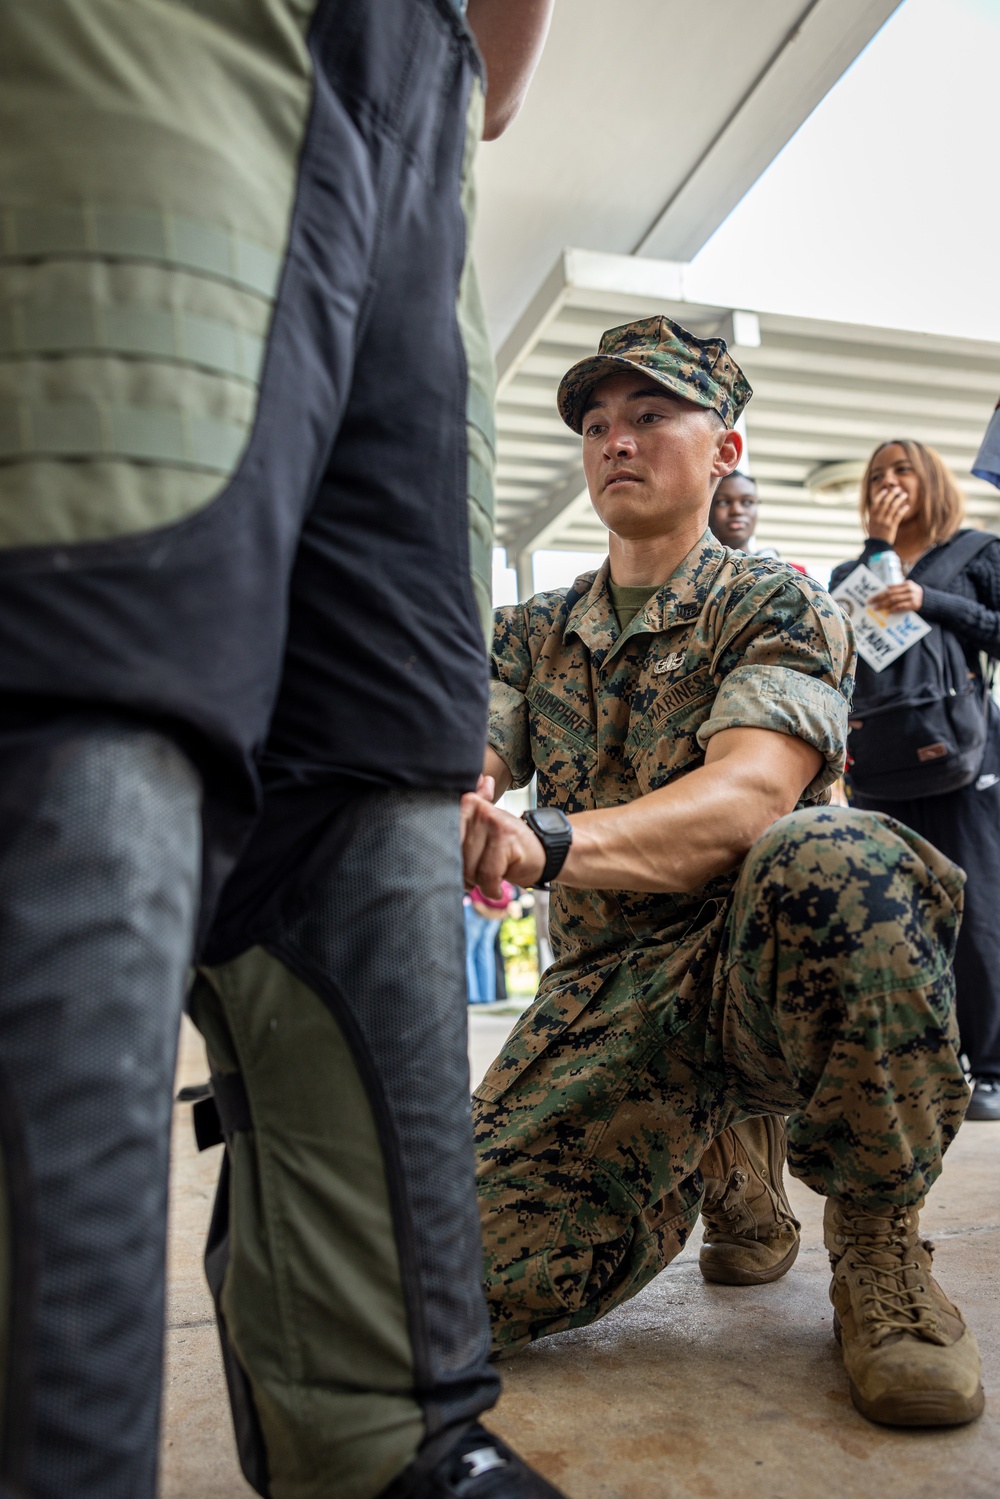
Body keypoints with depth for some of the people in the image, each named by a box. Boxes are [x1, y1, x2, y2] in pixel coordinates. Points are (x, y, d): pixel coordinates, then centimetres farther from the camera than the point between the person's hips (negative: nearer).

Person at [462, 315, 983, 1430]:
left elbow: (750, 794, -20)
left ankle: (876, 1241, -11)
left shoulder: (779, 606, -1)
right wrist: (447, 818, -30)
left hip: (758, 962, -2)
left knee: (833, 859, -37)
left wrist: (549, 840, -39)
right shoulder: (531, 633, 13)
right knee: (472, 1273, -17)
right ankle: (724, 1136, 13)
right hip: (605, 991, 3)